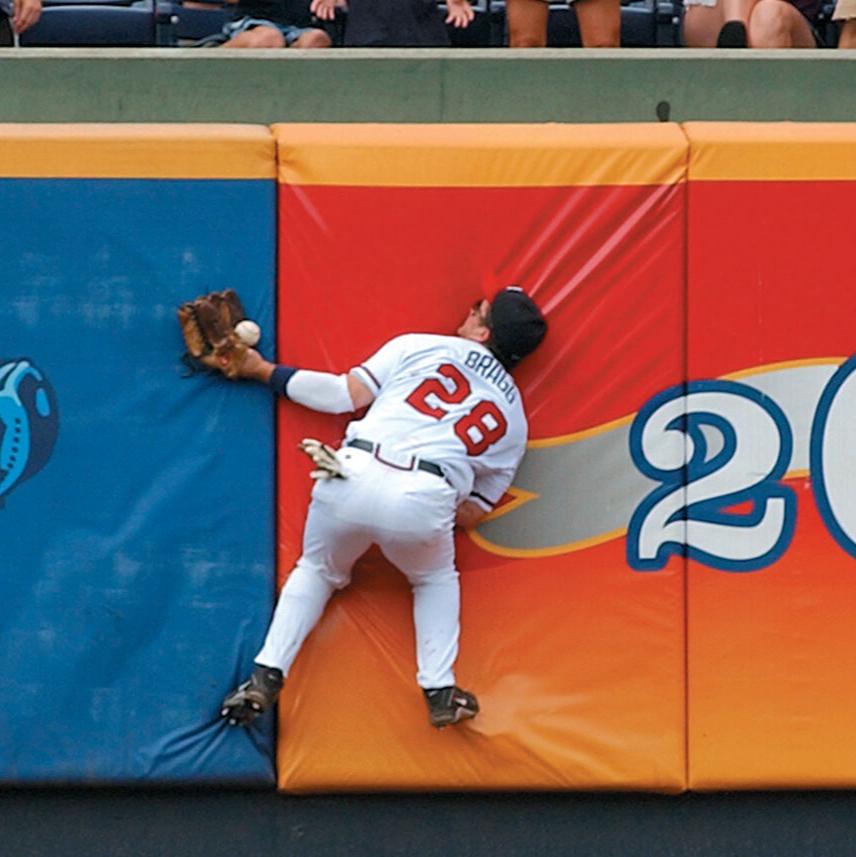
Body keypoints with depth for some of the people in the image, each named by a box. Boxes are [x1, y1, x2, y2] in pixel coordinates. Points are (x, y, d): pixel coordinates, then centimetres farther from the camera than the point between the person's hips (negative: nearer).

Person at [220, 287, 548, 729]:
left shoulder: (421, 346, 18)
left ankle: (266, 675, 11)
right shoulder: (513, 419, 24)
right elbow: (472, 513, 23)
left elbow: (348, 394, 13)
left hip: (352, 477, 0)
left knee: (317, 571, 27)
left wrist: (266, 371, 22)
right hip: (425, 502, 1)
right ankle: (440, 692, 17)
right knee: (436, 580, 33)